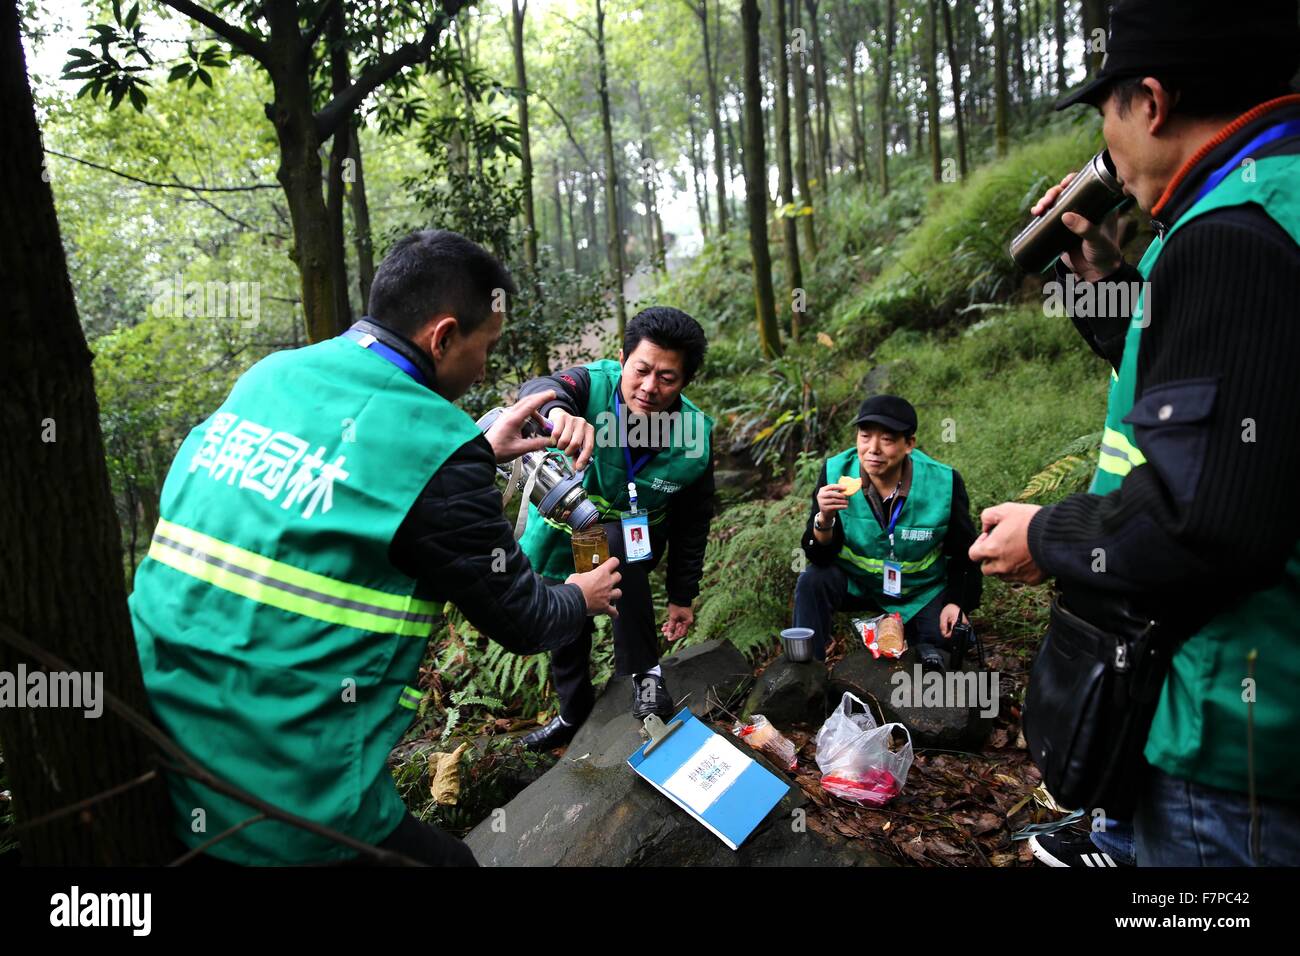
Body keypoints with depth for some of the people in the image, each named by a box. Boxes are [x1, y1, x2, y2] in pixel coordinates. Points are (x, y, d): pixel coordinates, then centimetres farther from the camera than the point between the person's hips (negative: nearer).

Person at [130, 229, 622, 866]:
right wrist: (579, 599, 15)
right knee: (448, 858, 18)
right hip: (287, 811, -7)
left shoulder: (269, 376, 3)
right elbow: (520, 621, -5)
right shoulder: (435, 445, -18)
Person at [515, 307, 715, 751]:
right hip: (563, 531, 1)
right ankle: (575, 713, 43)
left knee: (616, 542, -35)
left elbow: (692, 523, -9)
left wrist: (682, 597, -5)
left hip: (633, 535, -1)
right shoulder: (595, 384, -27)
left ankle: (646, 675, -19)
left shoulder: (695, 438, -22)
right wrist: (558, 410, -75)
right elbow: (537, 389, -50)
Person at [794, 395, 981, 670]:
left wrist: (956, 602, -9)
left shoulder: (943, 483, -20)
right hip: (855, 582, 0)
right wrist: (824, 519, -37)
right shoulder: (836, 472, -19)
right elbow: (821, 558, -18)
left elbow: (962, 552, -1)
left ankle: (927, 647, 19)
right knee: (812, 581, -26)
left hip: (923, 592, 0)